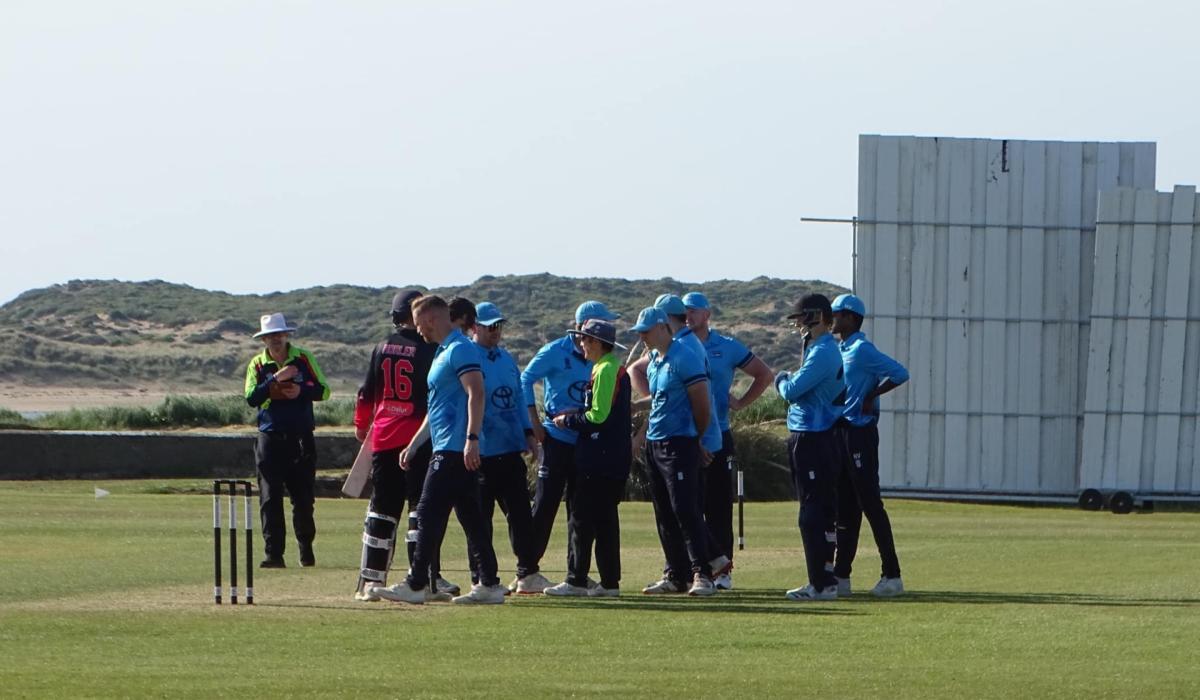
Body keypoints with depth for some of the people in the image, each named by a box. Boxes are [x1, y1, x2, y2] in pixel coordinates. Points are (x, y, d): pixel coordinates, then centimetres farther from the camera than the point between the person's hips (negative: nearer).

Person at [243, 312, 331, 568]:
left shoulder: (304, 359, 4)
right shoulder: (257, 365, 4)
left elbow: (323, 390, 2)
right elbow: (251, 398, -9)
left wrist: (300, 390, -15)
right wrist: (277, 380, -19)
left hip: (301, 438, 0)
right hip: (270, 438, 0)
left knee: (303, 498, 3)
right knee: (270, 499, -5)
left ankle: (307, 551, 16)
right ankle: (273, 554, -4)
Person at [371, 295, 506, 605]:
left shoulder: (460, 349, -10)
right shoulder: (443, 353, 22)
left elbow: (476, 393, -21)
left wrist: (472, 438, -29)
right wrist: (413, 446, 28)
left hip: (454, 449, -10)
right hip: (446, 449, 10)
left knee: (430, 515, -9)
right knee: (471, 518, 8)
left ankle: (416, 585, -9)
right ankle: (489, 584, 8)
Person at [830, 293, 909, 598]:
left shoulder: (862, 350, -13)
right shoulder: (842, 351, 16)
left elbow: (900, 373, -23)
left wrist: (870, 396, -16)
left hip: (860, 433, -10)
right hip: (842, 432, 10)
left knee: (870, 503, -9)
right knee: (845, 507, 11)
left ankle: (892, 575, -7)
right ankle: (841, 575, 14)